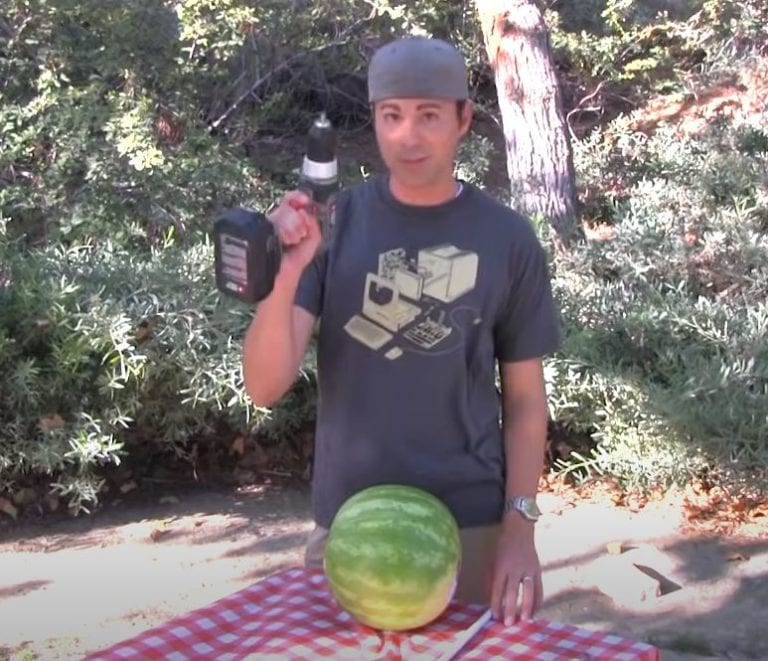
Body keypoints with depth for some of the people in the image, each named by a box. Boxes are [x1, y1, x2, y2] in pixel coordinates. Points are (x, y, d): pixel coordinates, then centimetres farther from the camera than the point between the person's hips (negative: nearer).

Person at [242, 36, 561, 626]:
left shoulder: (507, 239, -3)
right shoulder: (330, 224, -5)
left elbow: (524, 396, 3)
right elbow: (266, 386, -11)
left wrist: (519, 526, -6)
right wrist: (286, 275, -27)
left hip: (471, 528, 0)